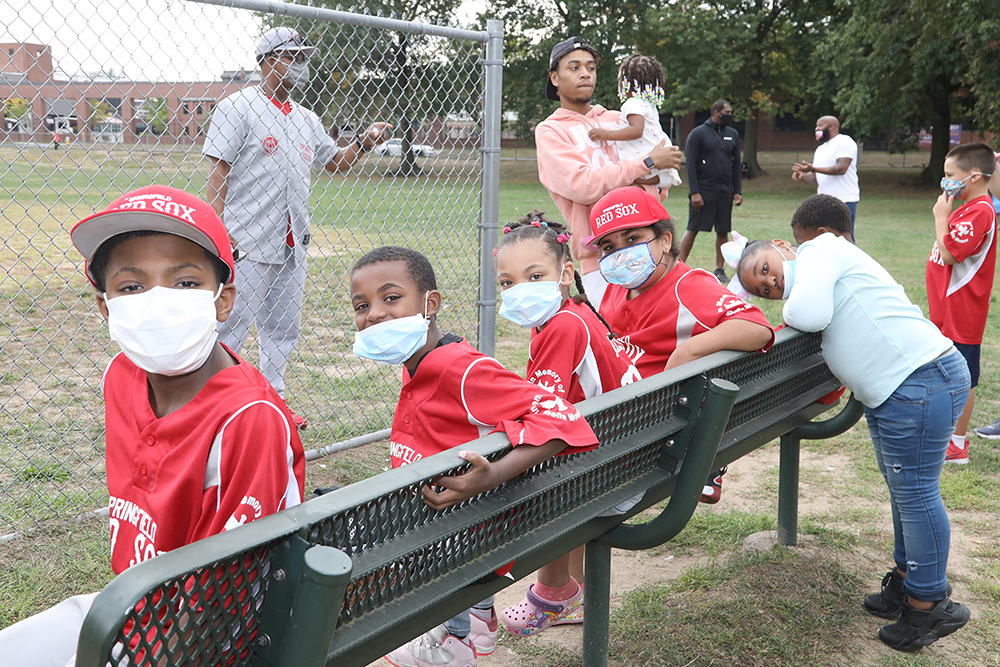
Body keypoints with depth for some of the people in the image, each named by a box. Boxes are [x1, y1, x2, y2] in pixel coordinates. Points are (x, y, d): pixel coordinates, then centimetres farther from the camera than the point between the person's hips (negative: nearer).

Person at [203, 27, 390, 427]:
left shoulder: (306, 120, 17)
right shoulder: (238, 108, -5)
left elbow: (335, 161, 29)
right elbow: (218, 173, -11)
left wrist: (363, 144, 8)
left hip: (293, 246, 8)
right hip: (249, 244, -7)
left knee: (284, 329, 12)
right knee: (232, 327, -5)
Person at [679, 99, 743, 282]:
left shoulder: (733, 134, 13)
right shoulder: (698, 133, -3)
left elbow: (737, 164, 16)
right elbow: (690, 163, -7)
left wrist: (738, 191, 8)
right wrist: (694, 192, -15)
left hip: (725, 192, 5)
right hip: (703, 190, -5)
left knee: (723, 231, 6)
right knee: (693, 229, -3)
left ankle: (719, 270, 13)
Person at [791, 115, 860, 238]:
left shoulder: (844, 142, -5)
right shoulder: (820, 149, 23)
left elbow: (841, 169, -18)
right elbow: (815, 177, 19)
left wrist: (813, 169, -23)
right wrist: (802, 175, -3)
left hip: (844, 200, -8)